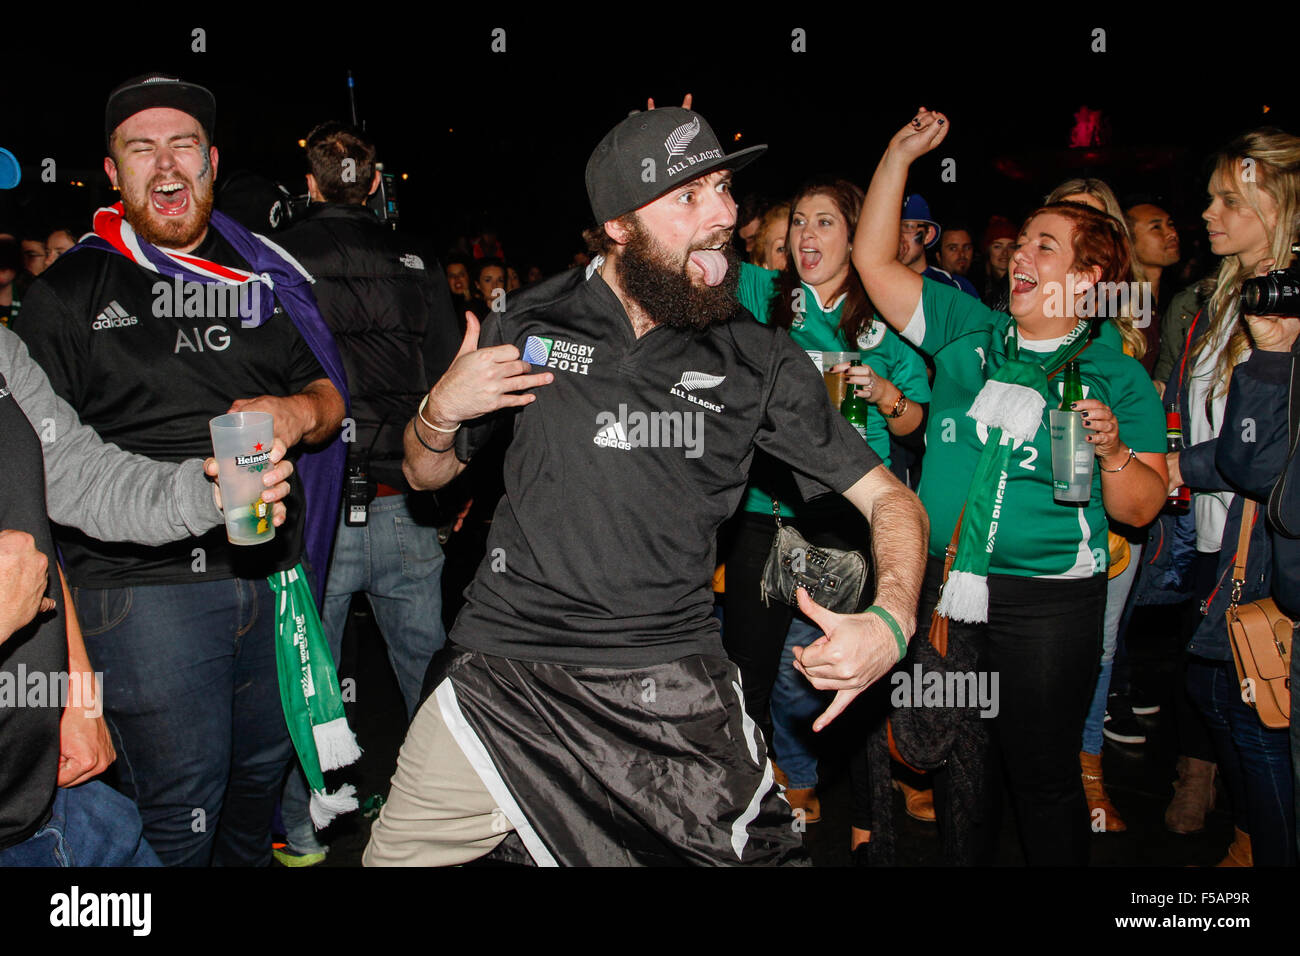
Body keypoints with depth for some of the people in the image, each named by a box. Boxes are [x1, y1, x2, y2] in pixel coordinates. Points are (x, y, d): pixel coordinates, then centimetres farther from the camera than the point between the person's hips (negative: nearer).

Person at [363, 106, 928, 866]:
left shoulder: (759, 361, 1)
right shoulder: (532, 322, 3)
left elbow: (889, 497, 2)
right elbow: (428, 474, 15)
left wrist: (890, 621, -17)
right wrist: (441, 410, -8)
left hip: (672, 684, 0)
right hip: (504, 665, 1)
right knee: (397, 854, 6)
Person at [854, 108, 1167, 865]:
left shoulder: (1118, 377, 0)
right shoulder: (967, 331, 7)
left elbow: (1143, 509, -1)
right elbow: (873, 259, 6)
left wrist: (1113, 450, -20)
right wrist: (901, 153, 2)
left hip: (1050, 602, -3)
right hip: (945, 591, 3)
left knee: (1043, 773, 8)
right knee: (956, 764, 15)